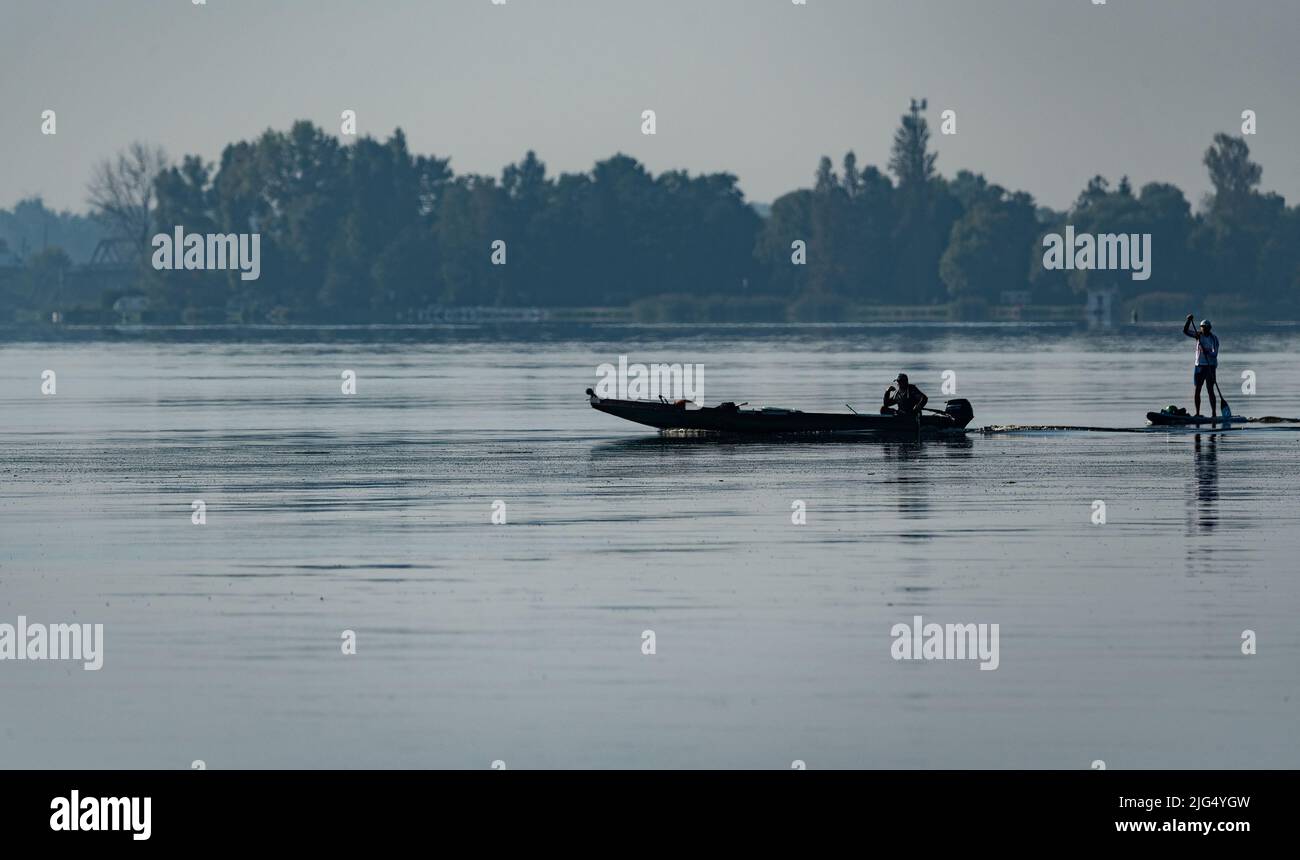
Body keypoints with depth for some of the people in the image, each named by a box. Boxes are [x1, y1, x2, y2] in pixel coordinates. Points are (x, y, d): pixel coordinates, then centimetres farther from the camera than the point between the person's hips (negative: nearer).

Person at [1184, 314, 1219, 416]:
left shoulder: (1214, 338, -7)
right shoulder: (1199, 335, 6)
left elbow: (1215, 353, -15)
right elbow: (1185, 331, -1)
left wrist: (1208, 352, -35)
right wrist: (1189, 320, -14)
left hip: (1210, 366, -4)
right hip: (1199, 366, 4)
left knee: (1210, 390, -8)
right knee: (1197, 390, 3)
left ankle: (1214, 413, -7)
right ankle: (1197, 413, 9)